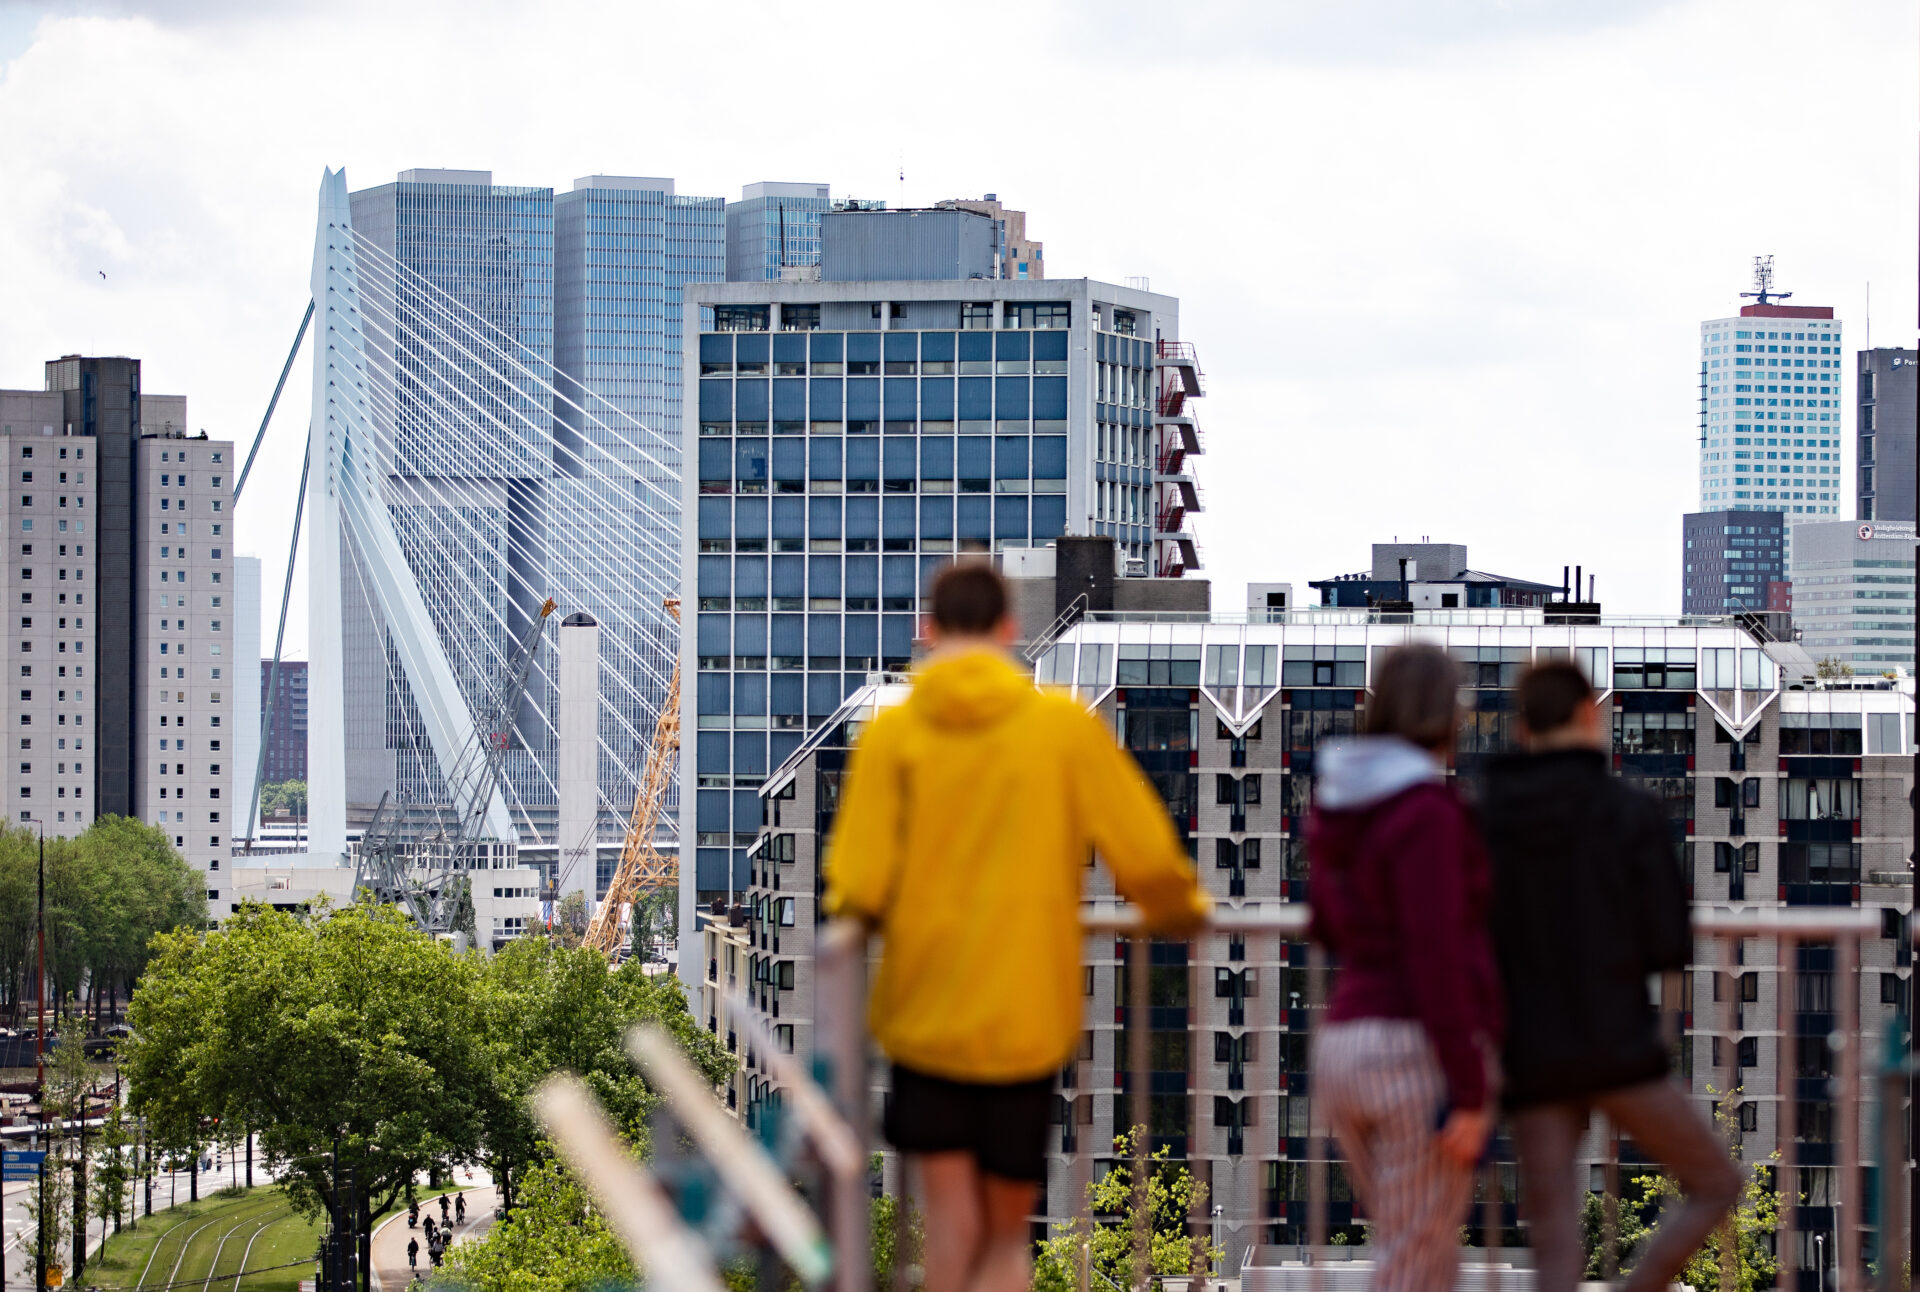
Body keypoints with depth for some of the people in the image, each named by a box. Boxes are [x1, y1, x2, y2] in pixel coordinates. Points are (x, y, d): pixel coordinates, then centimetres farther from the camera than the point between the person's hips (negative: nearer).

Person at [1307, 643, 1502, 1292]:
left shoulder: (1334, 801, 11)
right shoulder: (1427, 813, -14)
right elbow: (1436, 957, -20)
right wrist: (1470, 1093, -19)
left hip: (1347, 1049, 8)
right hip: (1427, 1058, -8)